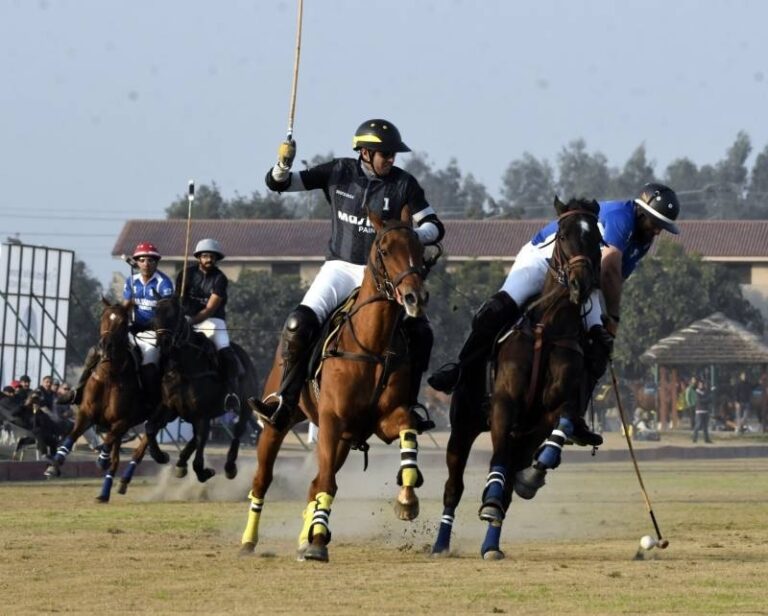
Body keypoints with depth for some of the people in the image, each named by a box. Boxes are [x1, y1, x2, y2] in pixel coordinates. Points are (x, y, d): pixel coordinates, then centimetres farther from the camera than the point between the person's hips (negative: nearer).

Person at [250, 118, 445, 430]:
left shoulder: (404, 184, -3)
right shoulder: (339, 173, 0)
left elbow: (434, 227, 0)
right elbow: (277, 183, 5)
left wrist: (412, 237, -22)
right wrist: (283, 163, -19)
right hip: (340, 267, 0)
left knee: (420, 332, -18)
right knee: (299, 324, -23)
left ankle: (407, 403, -3)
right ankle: (284, 405, -18)